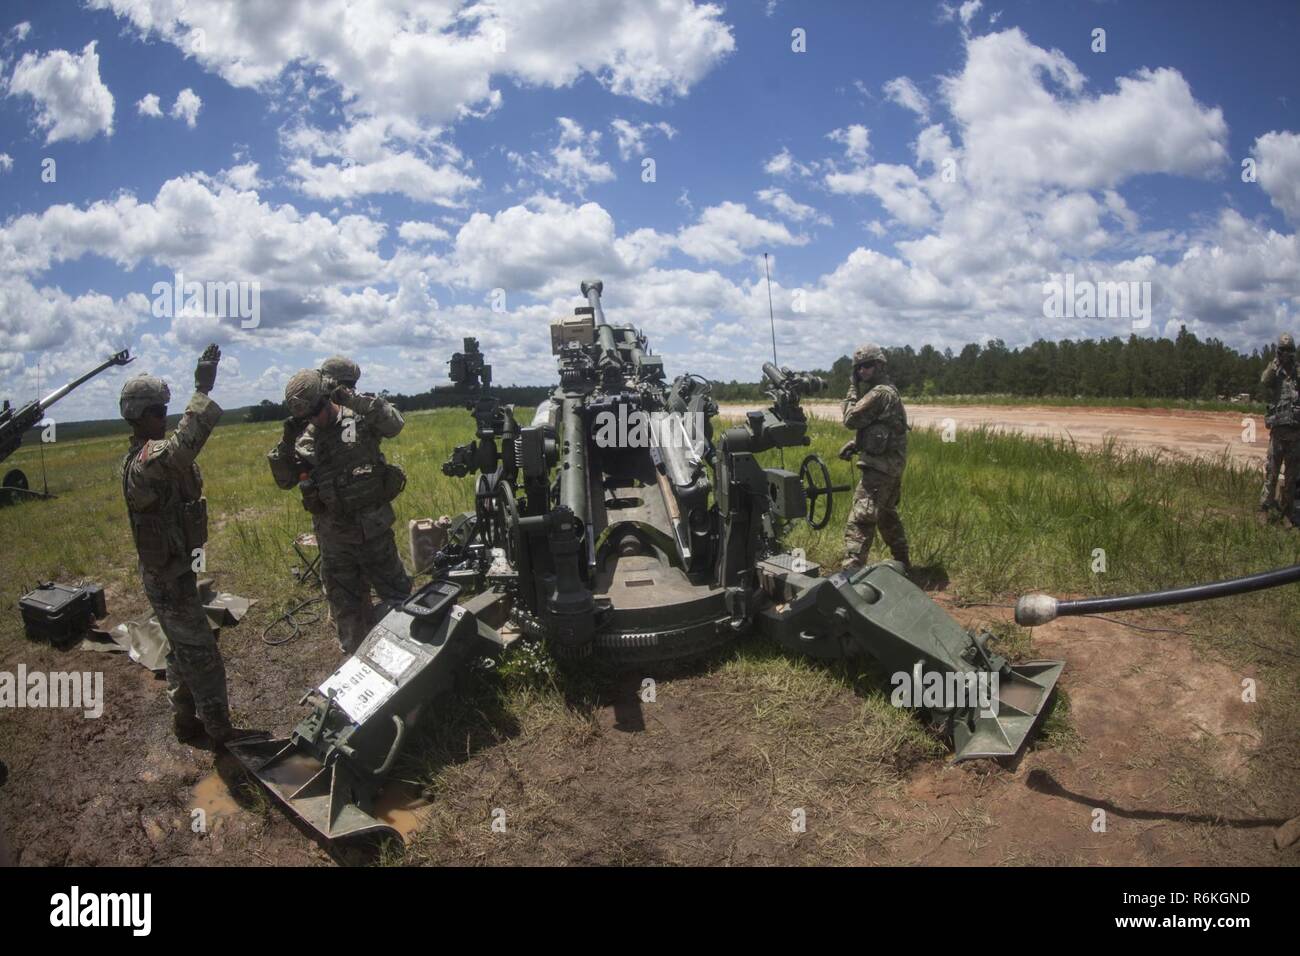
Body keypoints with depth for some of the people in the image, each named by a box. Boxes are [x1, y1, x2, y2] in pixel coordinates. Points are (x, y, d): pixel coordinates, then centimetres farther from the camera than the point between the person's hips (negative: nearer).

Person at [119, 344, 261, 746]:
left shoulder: (147, 453, 9)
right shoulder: (144, 460, -26)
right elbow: (180, 446, -45)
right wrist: (203, 391, -47)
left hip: (170, 571, 10)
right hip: (169, 577, -10)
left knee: (183, 651, 20)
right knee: (203, 657, -1)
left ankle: (185, 721, 32)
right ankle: (220, 730, 10)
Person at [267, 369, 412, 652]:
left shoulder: (360, 419, -6)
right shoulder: (304, 439, 4)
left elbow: (394, 424, -23)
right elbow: (284, 480, 5)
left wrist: (357, 401, -30)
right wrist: (286, 443, -9)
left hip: (372, 525, -4)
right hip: (332, 533, 4)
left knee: (395, 591, 7)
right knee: (344, 602, 15)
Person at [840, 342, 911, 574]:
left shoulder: (879, 393, -17)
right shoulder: (888, 391, 15)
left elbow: (851, 420, -16)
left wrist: (852, 392, -3)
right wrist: (855, 444, 8)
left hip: (880, 466, -11)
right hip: (891, 464, 11)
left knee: (859, 520, -17)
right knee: (887, 514, 26)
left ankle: (851, 571, -23)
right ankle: (902, 563, 38)